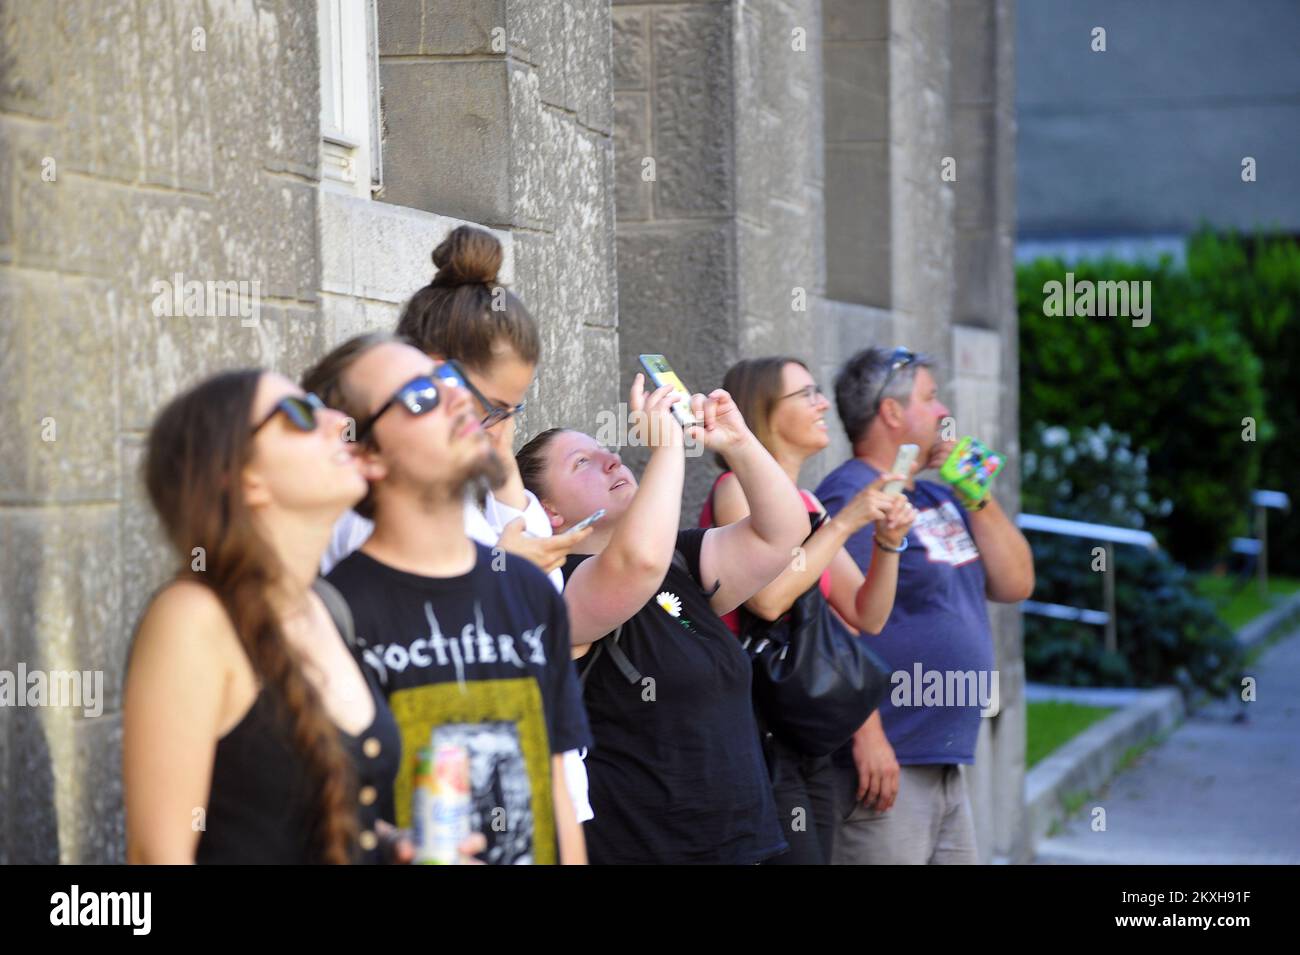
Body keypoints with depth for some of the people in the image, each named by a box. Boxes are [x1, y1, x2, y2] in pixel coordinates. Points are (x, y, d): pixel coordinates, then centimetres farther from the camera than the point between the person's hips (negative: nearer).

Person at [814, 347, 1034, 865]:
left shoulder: (940, 500, 17)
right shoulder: (851, 499, -12)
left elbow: (1015, 584, 16)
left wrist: (979, 496, 5)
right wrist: (867, 736, -24)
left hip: (947, 770, 9)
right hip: (886, 765, -9)